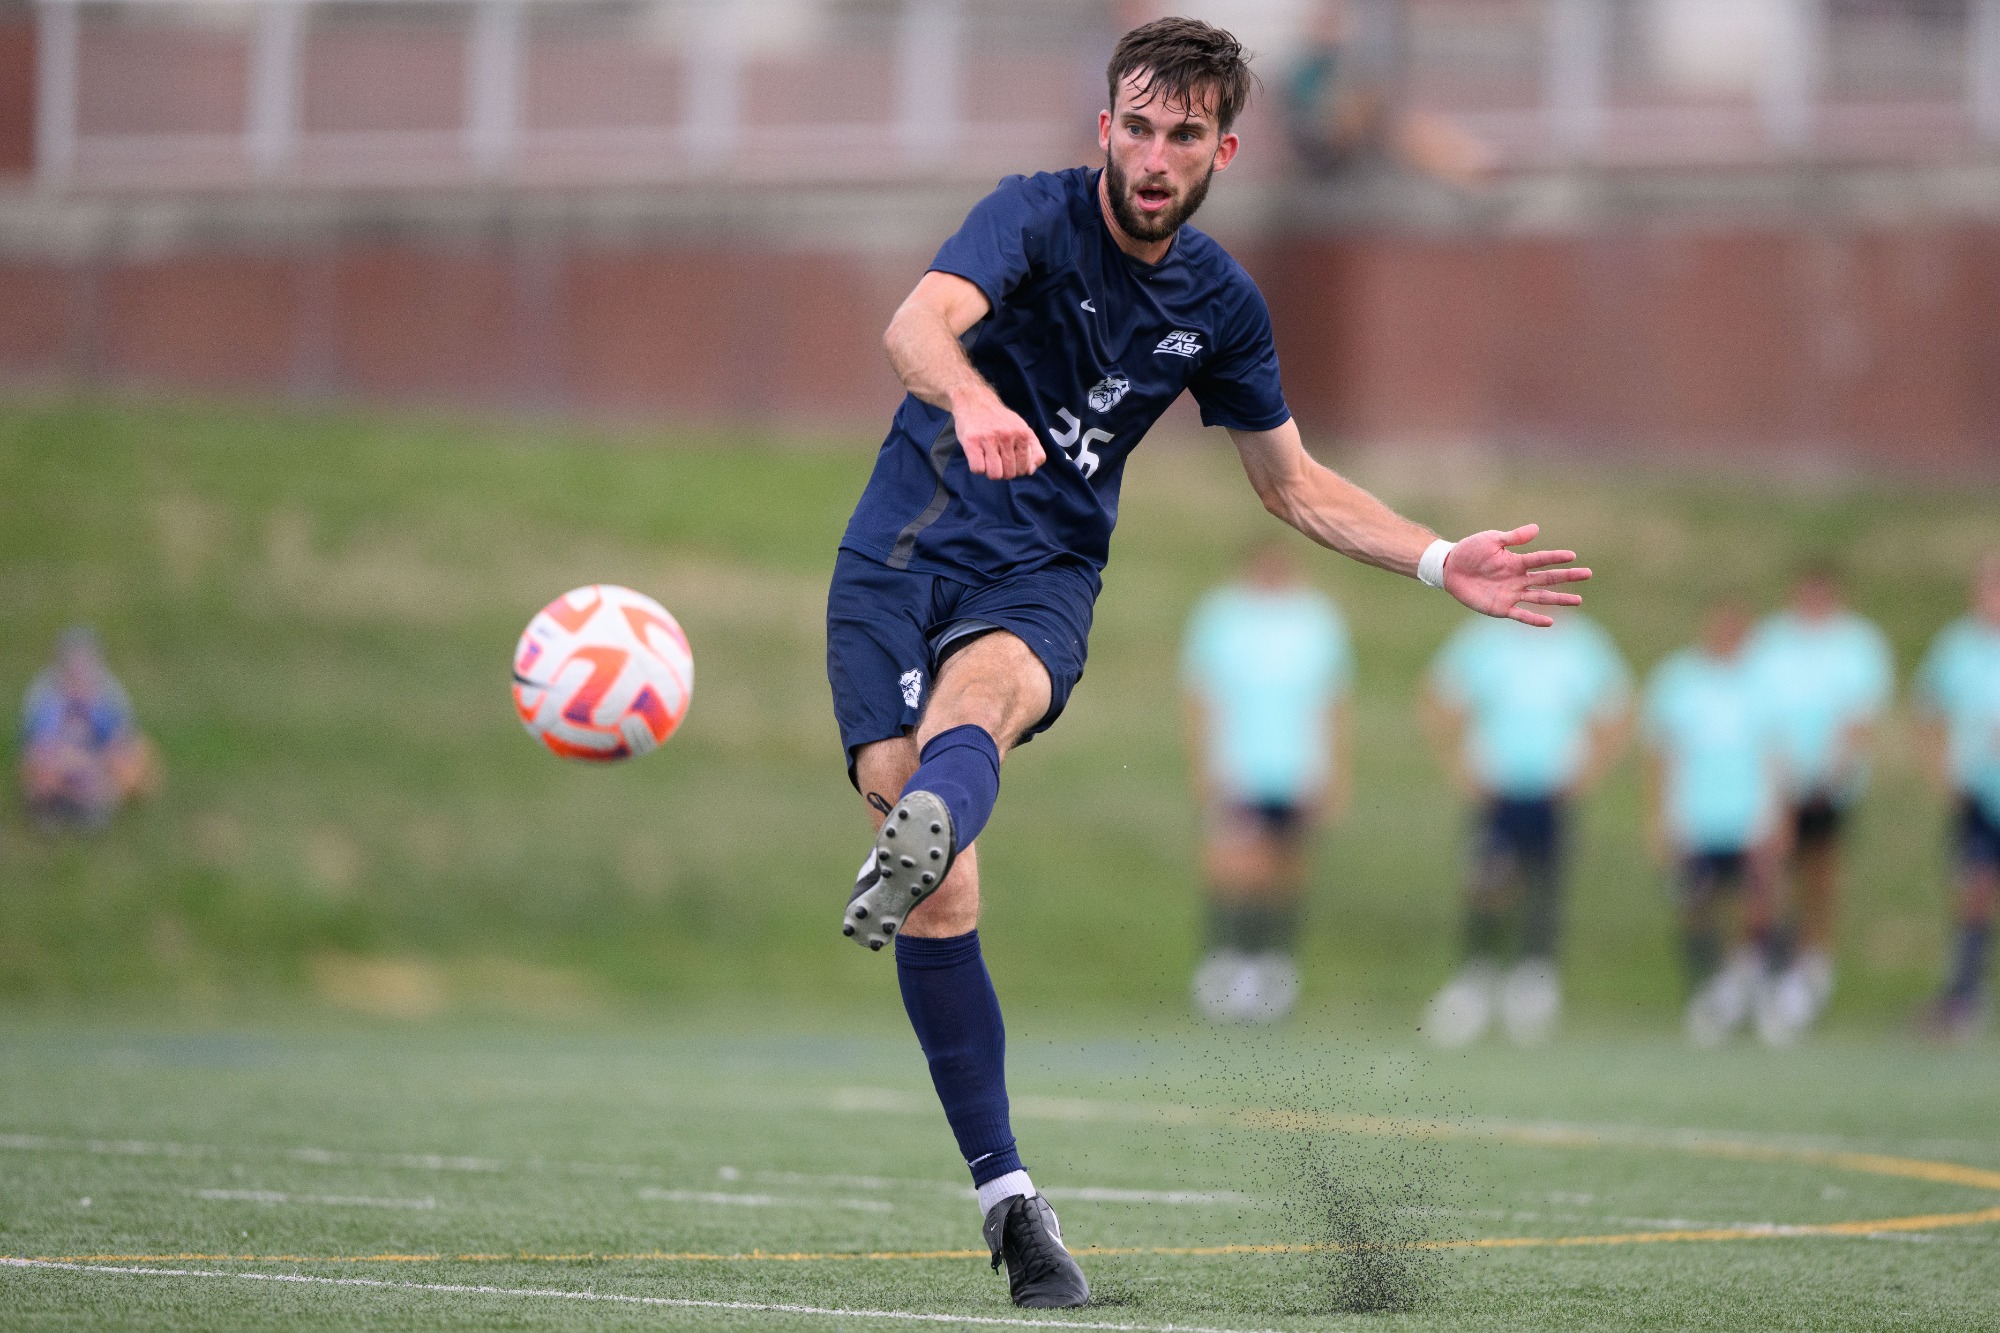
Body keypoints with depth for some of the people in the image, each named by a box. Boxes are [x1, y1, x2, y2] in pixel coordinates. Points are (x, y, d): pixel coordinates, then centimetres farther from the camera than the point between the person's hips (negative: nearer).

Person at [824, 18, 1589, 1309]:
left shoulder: (1222, 303, 9)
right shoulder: (1037, 216, -7)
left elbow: (1295, 483, 24)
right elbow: (921, 322, -28)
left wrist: (1442, 563, 12)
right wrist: (974, 403, -52)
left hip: (1040, 582, 2)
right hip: (901, 557, -2)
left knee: (980, 689, -37)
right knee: (944, 899, -16)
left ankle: (915, 839, -72)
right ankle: (1008, 1195, -8)